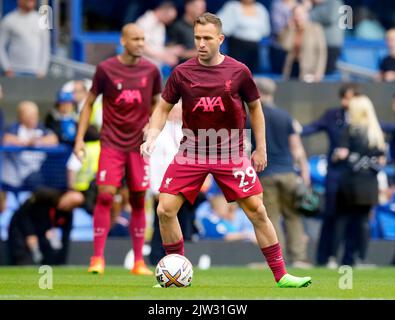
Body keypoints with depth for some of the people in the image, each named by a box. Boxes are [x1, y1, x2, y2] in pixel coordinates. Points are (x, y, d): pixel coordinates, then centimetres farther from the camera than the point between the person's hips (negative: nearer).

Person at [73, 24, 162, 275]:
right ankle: (98, 257, -6)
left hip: (139, 145, 2)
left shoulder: (151, 71, 3)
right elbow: (89, 103, 5)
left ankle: (139, 262, 9)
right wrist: (80, 138, -1)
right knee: (106, 195, -12)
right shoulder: (106, 69, -3)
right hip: (112, 142, -2)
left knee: (138, 201, 3)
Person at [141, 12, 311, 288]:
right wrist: (152, 138, -8)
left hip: (230, 152, -1)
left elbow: (255, 108, 8)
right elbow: (164, 108, 8)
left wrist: (261, 149, 6)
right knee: (165, 210, -8)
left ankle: (281, 275, 3)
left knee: (257, 211, -6)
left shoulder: (238, 71, -5)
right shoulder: (182, 73, -3)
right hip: (191, 151, 1)